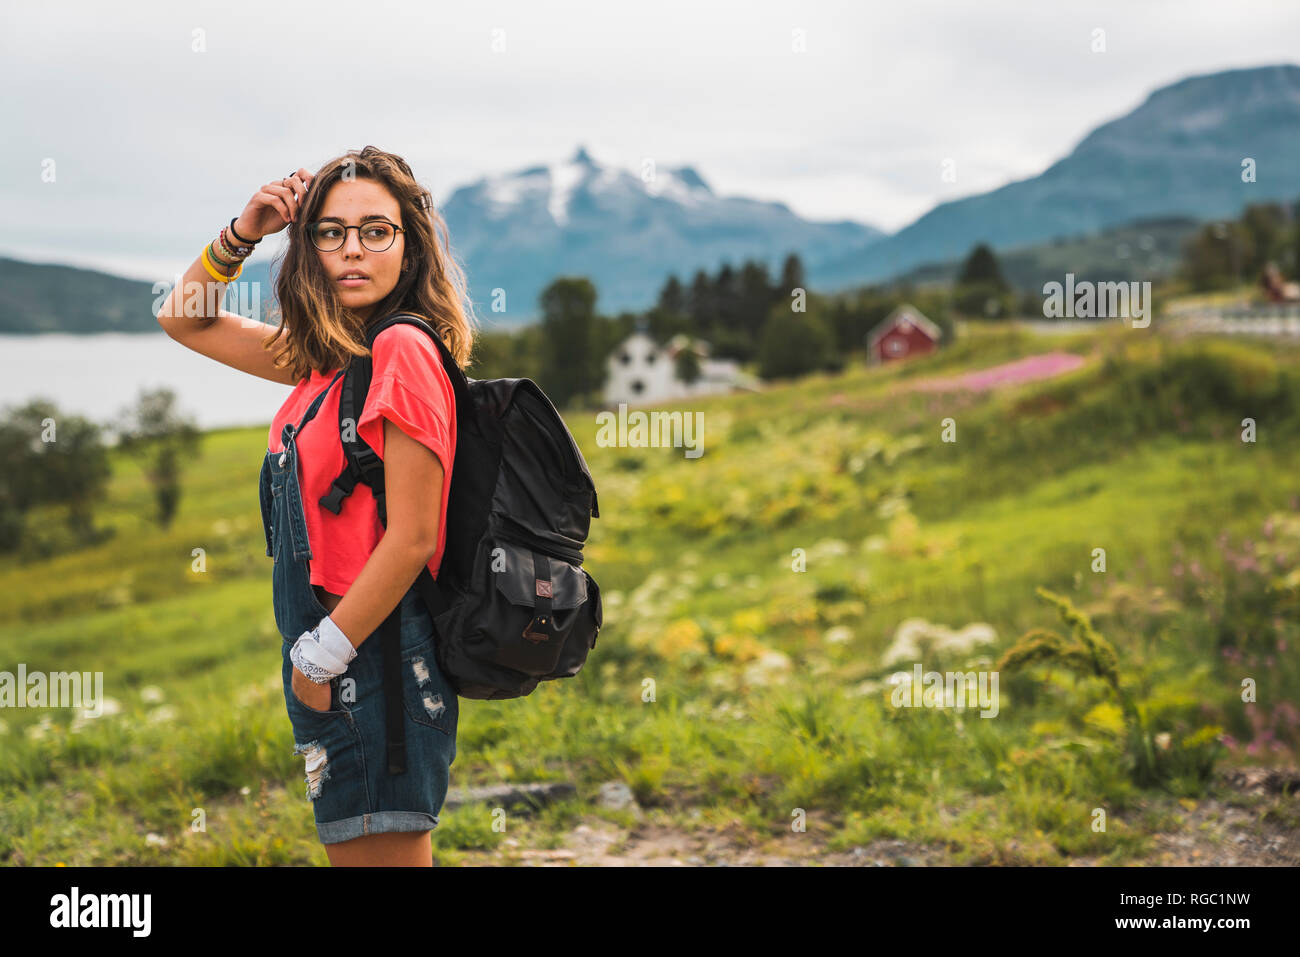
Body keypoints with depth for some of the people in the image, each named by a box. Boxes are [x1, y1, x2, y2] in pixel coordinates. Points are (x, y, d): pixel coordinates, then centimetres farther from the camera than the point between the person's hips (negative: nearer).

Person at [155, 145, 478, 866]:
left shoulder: (404, 349, -14)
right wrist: (243, 232, 8)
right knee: (353, 852, 17)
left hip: (373, 658, -9)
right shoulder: (326, 355, 10)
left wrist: (320, 659, -12)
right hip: (328, 650, 9)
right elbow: (185, 320, 23)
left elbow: (412, 539, -18)